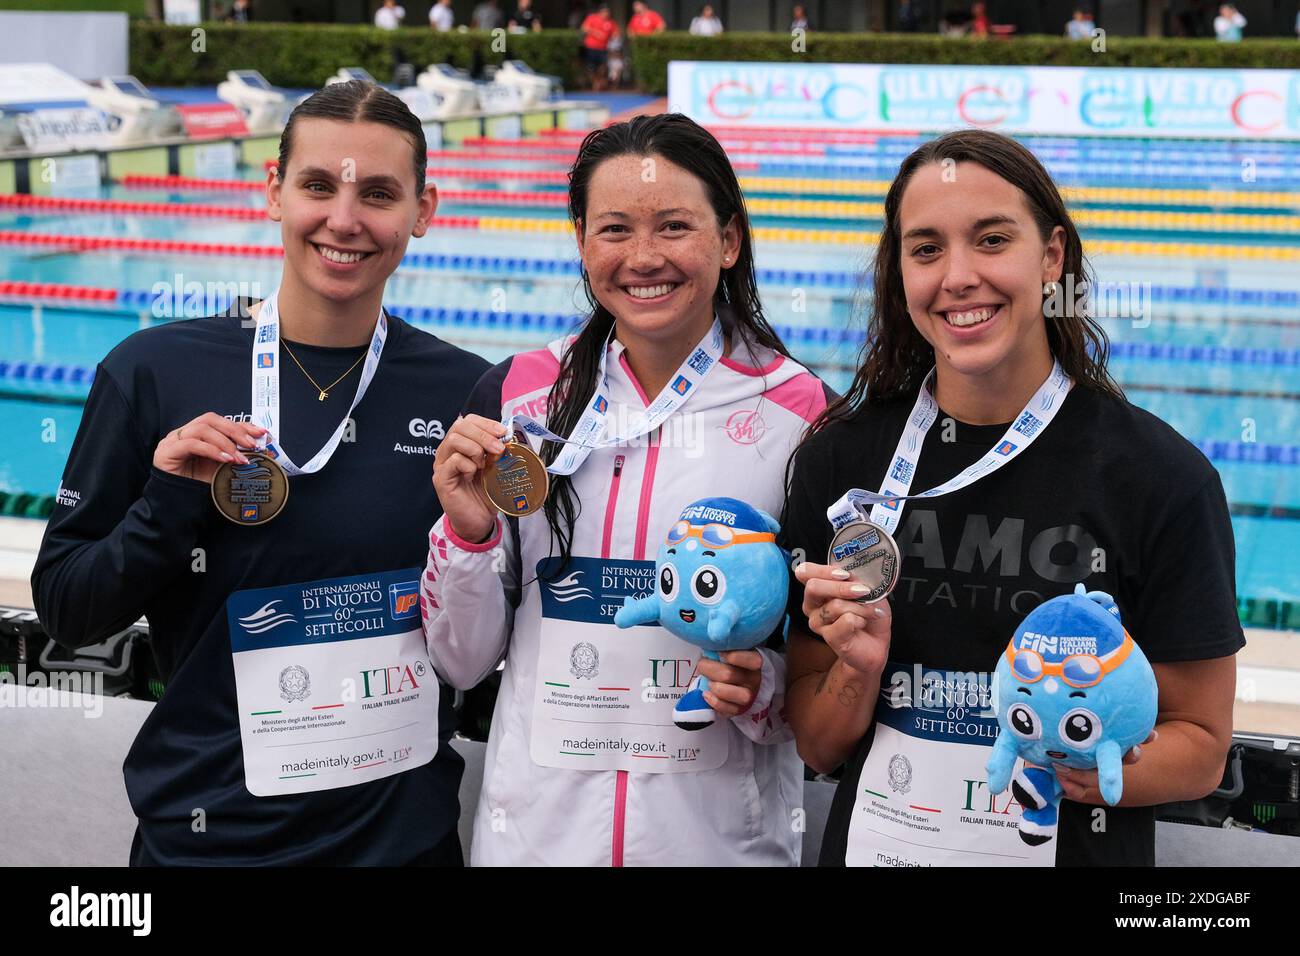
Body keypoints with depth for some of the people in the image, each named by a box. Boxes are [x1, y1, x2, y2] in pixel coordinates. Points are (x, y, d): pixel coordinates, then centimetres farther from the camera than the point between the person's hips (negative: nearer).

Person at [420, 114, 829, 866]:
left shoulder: (798, 410, -8)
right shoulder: (518, 395, -2)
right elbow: (464, 661, 3)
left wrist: (763, 688, -18)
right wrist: (468, 532, -12)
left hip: (722, 834, -2)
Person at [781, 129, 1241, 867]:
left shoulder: (1161, 476, -14)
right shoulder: (840, 458, -8)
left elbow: (1200, 748, -6)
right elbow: (815, 746, 0)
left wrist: (1099, 769, -23)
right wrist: (856, 669, -19)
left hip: (1075, 847, -2)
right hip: (874, 842, 2)